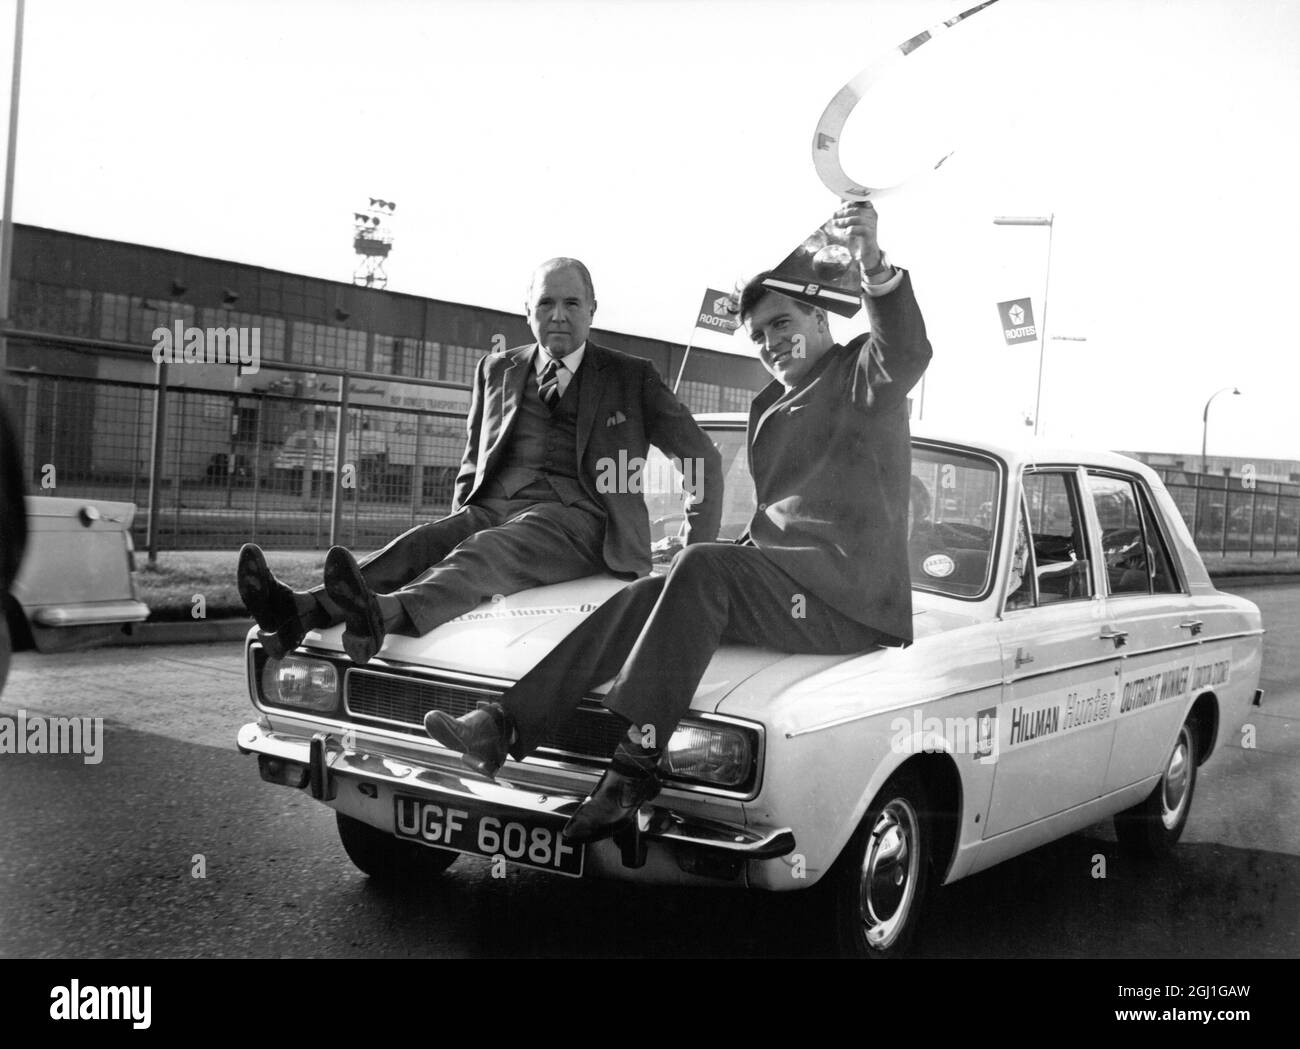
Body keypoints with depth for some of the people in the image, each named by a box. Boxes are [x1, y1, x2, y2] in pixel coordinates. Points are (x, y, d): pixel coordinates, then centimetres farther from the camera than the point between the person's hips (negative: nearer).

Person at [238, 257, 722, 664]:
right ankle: (300, 611, -51)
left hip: (578, 517, -4)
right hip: (493, 508, 4)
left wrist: (698, 554, 4)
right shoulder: (497, 369, 22)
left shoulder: (632, 377, 12)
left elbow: (703, 455, 13)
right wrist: (460, 520, 6)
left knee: (485, 551, -36)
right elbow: (473, 462, 27)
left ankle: (386, 613, -64)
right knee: (420, 543, -28)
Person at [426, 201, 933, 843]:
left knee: (702, 567, -30)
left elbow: (906, 353, -24)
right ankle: (504, 727, -16)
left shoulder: (861, 373, 1)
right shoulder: (769, 408, 24)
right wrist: (749, 552, 8)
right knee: (641, 599, -10)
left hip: (851, 598, -8)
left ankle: (635, 762, -31)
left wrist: (873, 266, -39)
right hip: (782, 583, 8)